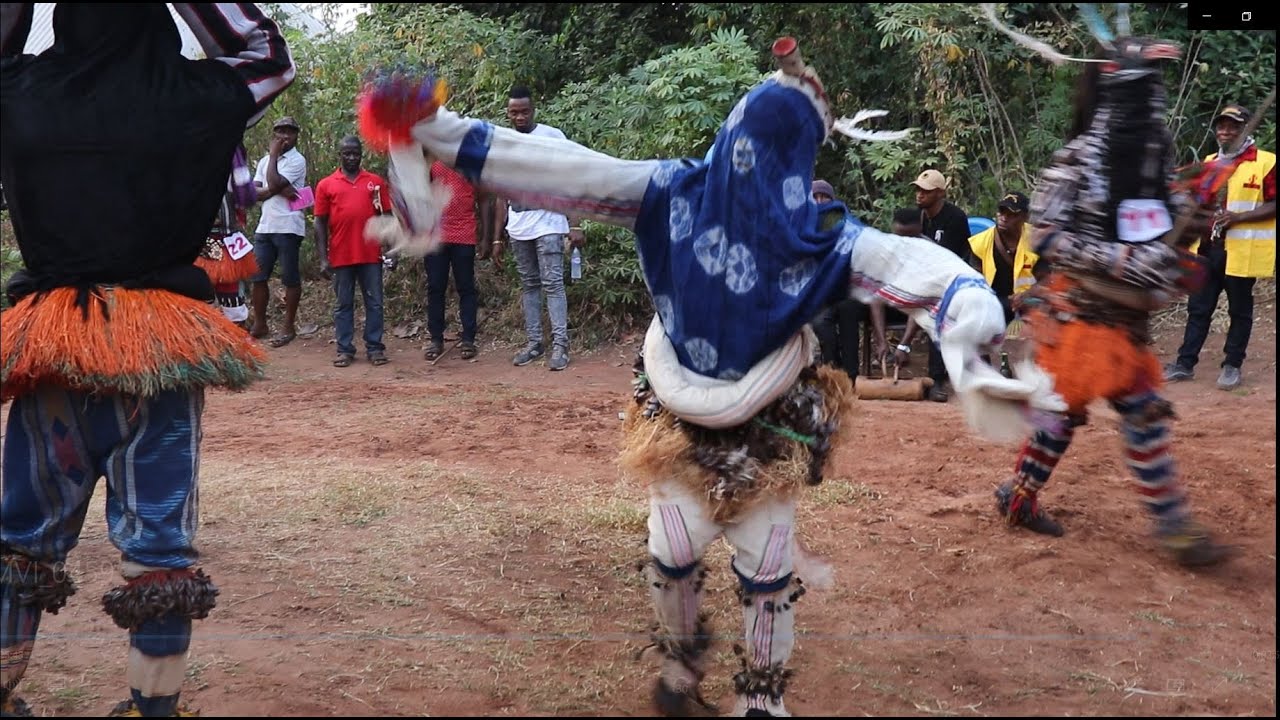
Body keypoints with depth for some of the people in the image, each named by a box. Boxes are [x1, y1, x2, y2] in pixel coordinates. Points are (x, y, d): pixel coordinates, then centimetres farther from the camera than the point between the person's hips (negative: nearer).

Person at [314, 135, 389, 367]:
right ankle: (345, 350, 12)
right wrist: (323, 259, -3)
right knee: (343, 305, 7)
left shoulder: (376, 182, 7)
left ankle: (374, 347, 11)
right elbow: (320, 223, 4)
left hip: (371, 255, 0)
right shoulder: (326, 185, 5)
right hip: (341, 257, 0)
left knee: (374, 303, 4)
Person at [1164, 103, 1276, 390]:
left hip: (1241, 251, -6)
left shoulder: (1265, 163, -6)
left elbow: (1273, 204, -11)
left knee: (1239, 310, 5)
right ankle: (1185, 363, 13)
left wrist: (1237, 217, -20)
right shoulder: (1209, 163, 15)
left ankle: (1232, 365, 14)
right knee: (1198, 307, 8)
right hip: (1208, 248, 6)